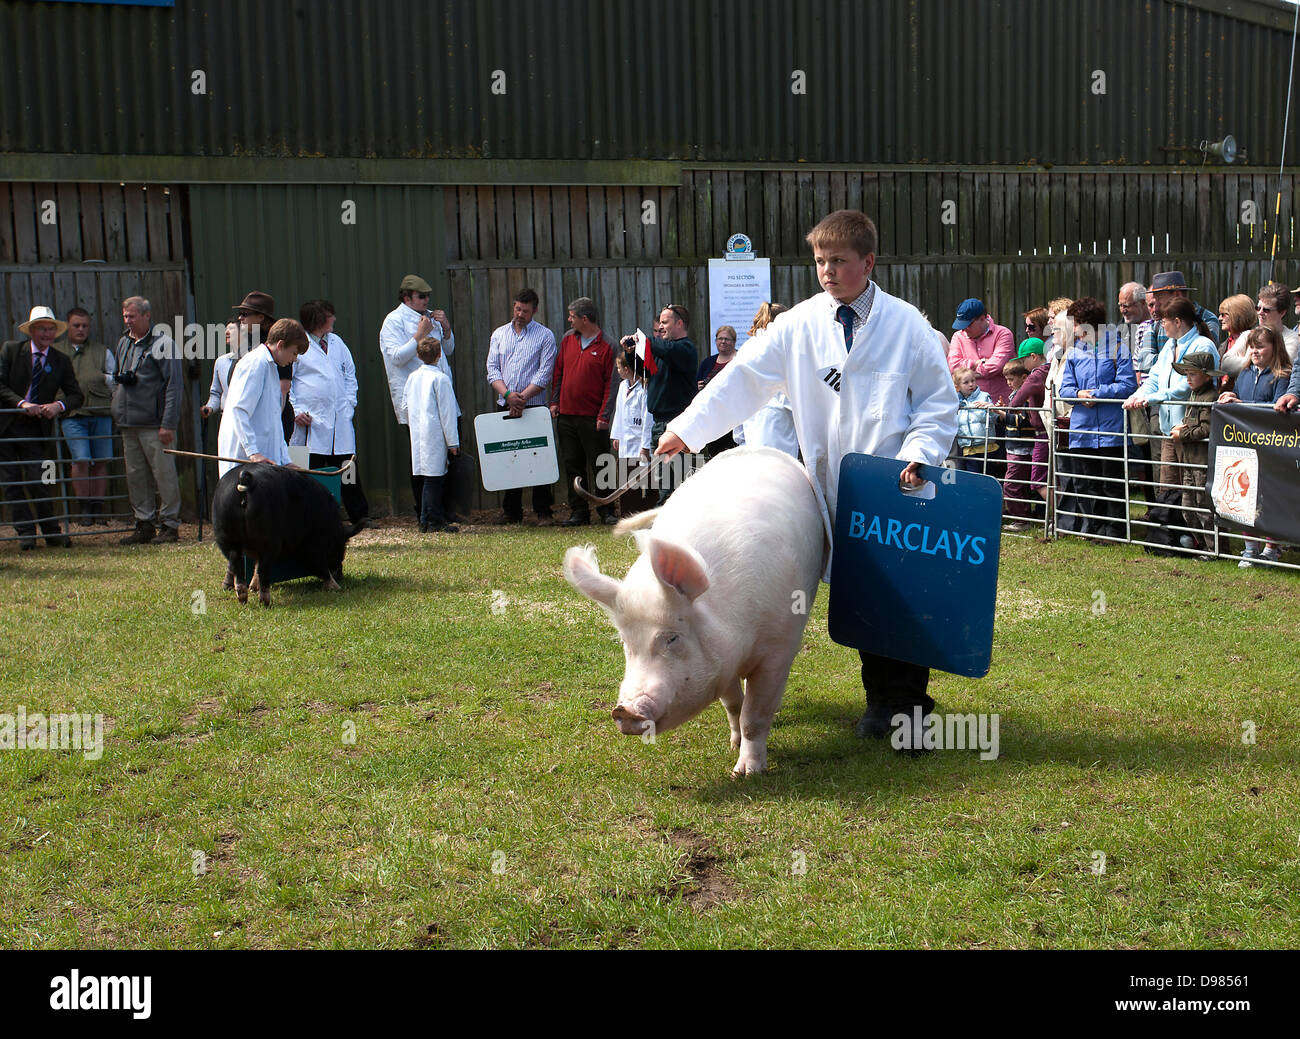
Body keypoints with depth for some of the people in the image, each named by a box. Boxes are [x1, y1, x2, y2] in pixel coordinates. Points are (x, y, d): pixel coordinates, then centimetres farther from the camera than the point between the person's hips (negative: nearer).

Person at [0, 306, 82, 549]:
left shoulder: (61, 361, 5)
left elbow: (76, 396, 5)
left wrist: (59, 406, -16)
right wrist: (21, 403, -20)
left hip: (36, 427, 0)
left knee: (38, 481, -6)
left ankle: (52, 532, 6)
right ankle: (25, 532, 9)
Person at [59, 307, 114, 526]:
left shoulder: (102, 351, 15)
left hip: (101, 414, 1)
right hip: (72, 415, -1)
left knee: (100, 462, 1)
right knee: (81, 460, -13)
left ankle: (97, 508, 10)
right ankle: (83, 508, -3)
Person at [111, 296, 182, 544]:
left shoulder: (162, 343, -6)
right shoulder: (123, 343, 16)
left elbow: (174, 385, -10)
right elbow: (116, 377, 29)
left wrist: (168, 423, -15)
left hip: (155, 424, -7)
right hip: (129, 424, 7)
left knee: (164, 474, -4)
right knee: (136, 476, 9)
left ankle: (169, 524, 3)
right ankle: (144, 524, 15)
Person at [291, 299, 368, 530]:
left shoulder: (337, 342, 17)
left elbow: (350, 374, 24)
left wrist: (350, 402, 11)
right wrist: (295, 412, -10)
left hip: (340, 419, 5)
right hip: (310, 422, -5)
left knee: (346, 467, 2)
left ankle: (359, 516, 4)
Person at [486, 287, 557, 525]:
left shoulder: (545, 336, 2)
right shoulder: (499, 334, 13)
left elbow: (544, 374, -6)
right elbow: (492, 369, 6)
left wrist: (522, 397, -15)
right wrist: (508, 395, -11)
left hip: (534, 407, -3)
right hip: (504, 408, 4)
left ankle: (543, 512, 2)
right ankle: (511, 511, 14)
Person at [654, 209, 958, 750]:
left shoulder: (906, 324, 2)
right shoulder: (799, 324, 6)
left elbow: (940, 401, 4)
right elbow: (743, 378, 5)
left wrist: (917, 454, -11)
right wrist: (685, 427, 0)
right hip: (836, 488, 2)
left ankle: (909, 700, 17)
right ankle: (880, 700, 17)